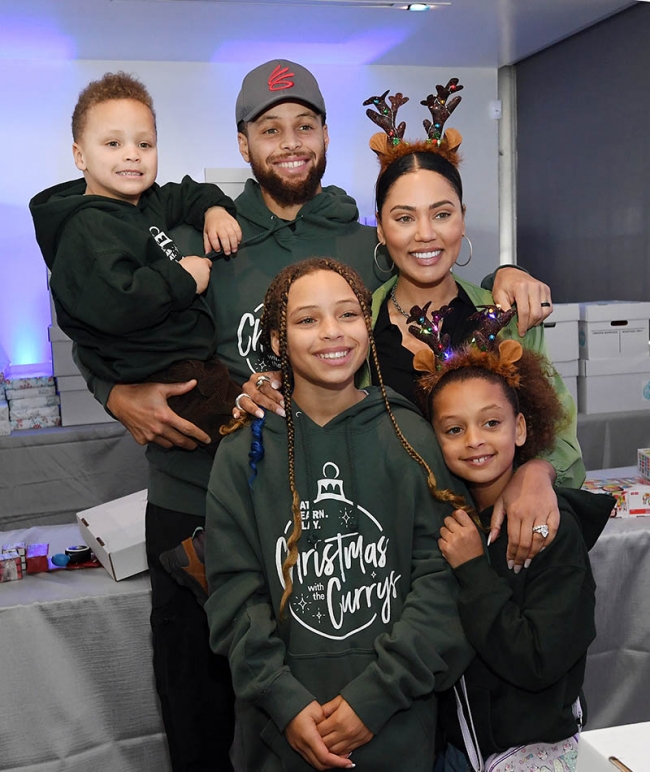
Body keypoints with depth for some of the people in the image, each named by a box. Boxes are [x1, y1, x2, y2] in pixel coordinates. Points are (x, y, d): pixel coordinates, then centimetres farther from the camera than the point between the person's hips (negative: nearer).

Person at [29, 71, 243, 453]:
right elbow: (113, 304, -28)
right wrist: (181, 278, -16)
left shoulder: (150, 203, 14)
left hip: (195, 357, 10)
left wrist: (214, 208, 10)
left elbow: (189, 193, 34)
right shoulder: (87, 228, -15)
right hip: (165, 377, -10)